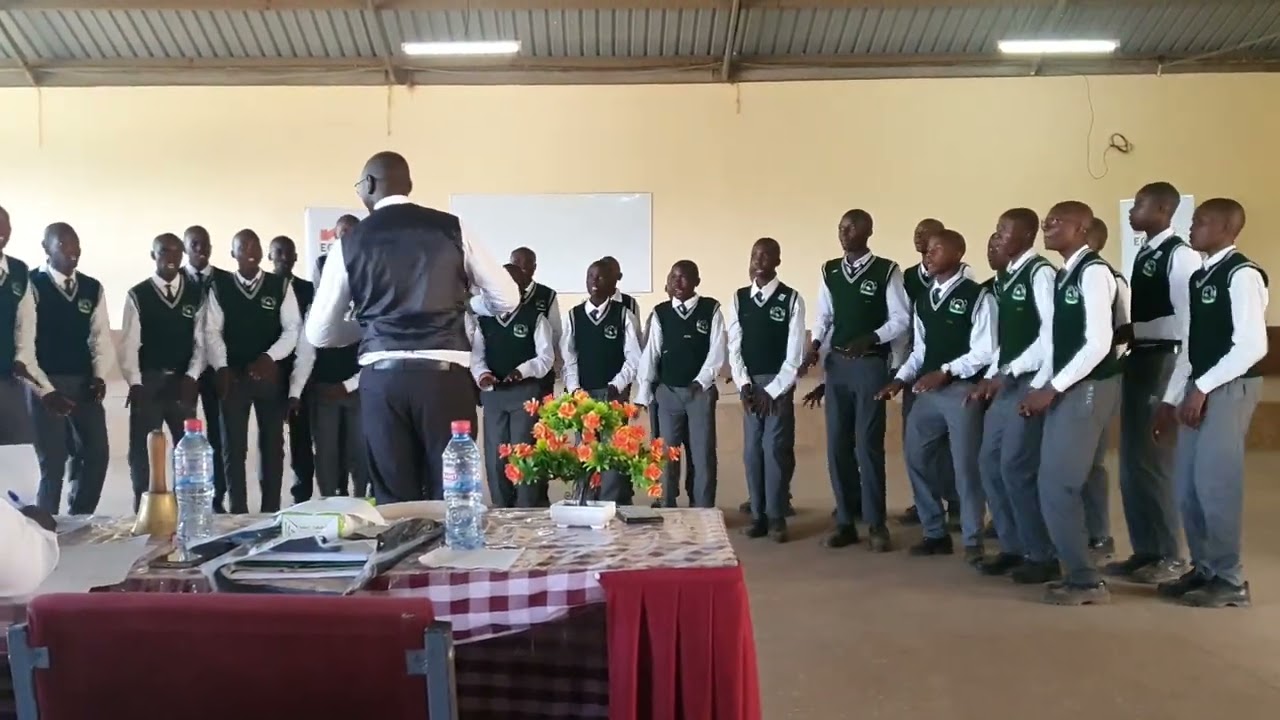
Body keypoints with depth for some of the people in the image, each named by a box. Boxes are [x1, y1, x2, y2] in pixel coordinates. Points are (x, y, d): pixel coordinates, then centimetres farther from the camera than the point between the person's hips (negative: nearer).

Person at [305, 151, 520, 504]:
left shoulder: (350, 243, 7)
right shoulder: (451, 228, 5)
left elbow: (319, 333, 11)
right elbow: (507, 298, 9)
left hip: (382, 378, 1)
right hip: (445, 375, 0)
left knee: (394, 500, 9)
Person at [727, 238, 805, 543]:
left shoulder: (792, 299, -5)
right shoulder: (739, 298, 7)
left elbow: (795, 353, -7)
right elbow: (734, 345, 6)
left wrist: (772, 390, -11)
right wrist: (744, 385, -6)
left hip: (779, 384, -3)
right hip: (750, 384, 4)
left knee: (777, 449, -3)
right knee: (752, 450, 6)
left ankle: (776, 516, 8)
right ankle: (758, 514, 15)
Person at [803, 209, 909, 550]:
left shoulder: (886, 270, -4)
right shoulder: (829, 271, 10)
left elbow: (901, 318, -6)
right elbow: (823, 315, 10)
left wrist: (870, 339, -19)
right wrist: (815, 344, -7)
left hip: (871, 364, -5)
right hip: (836, 363, 5)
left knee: (868, 443, -2)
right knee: (837, 444, 7)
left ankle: (876, 523, 12)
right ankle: (845, 521, 17)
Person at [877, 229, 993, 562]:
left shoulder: (977, 296, -7)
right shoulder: (923, 301, 15)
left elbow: (985, 352, -12)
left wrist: (945, 372, -19)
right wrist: (901, 378, 2)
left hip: (963, 390, -7)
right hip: (928, 391, 7)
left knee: (966, 467, 0)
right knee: (916, 459, 10)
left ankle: (973, 542, 14)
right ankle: (936, 534, 24)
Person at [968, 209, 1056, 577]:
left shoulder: (1040, 273, -12)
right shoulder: (1004, 279, 14)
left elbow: (1052, 334, -18)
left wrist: (1009, 373, -18)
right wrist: (990, 377, 9)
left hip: (1031, 382, -9)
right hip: (1006, 382, 9)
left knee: (1017, 467, -8)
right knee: (990, 463, 9)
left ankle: (1043, 554, 7)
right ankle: (1013, 546, 21)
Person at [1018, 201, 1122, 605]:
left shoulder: (1094, 272, -14)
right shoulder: (1064, 275, 14)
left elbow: (1099, 344, -20)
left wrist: (1051, 388, -17)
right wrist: (1039, 386, 9)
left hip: (1089, 388, -9)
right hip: (1066, 388, 9)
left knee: (1059, 484, -7)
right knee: (1053, 483, 12)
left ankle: (1085, 580, 3)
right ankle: (1066, 562, 24)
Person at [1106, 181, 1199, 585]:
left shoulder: (1180, 256, -11)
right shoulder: (1144, 255, 14)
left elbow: (1190, 319, -15)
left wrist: (1180, 379, -15)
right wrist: (1130, 355, 7)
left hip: (1164, 362, -9)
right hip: (1138, 361, 9)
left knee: (1152, 460, -3)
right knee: (1133, 461, 11)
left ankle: (1168, 557, 9)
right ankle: (1144, 551, 22)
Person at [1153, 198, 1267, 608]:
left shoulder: (1243, 275, -12)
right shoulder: (1200, 277, 15)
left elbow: (1252, 346, -19)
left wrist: (1203, 387, -16)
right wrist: (1172, 398, 14)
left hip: (1230, 388, -9)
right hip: (1200, 389, 9)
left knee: (1215, 482, -6)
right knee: (1188, 485, 9)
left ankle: (1229, 580, 7)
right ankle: (1204, 569, 21)